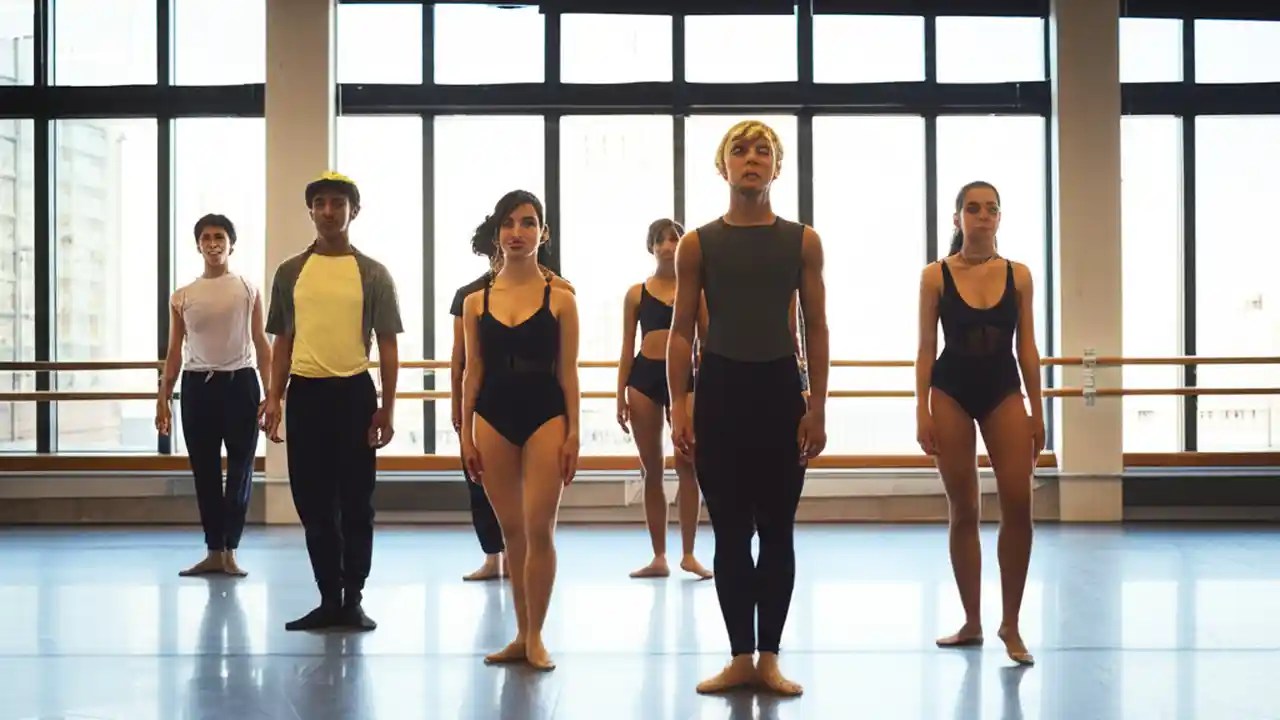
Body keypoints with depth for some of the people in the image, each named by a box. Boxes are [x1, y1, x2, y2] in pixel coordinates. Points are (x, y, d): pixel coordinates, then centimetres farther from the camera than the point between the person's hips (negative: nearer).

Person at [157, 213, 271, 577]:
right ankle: (214, 551, 14)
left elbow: (261, 343, 2)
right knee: (204, 471, 6)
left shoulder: (248, 290, 3)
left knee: (240, 469, 0)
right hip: (197, 386, 2)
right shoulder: (181, 296, 7)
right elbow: (175, 351, 9)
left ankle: (229, 550, 8)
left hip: (240, 384, -2)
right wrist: (162, 400, 5)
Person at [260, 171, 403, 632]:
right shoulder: (291, 272, 9)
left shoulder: (373, 274, 2)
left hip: (354, 392, -2)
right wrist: (273, 399, 3)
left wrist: (386, 409, -5)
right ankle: (329, 599, 17)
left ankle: (353, 600, 13)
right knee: (314, 504, 6)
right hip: (305, 394, 3)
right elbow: (283, 343, 13)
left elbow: (388, 347, 1)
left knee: (356, 503, 2)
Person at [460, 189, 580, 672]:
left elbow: (567, 372, 0)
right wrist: (466, 435, 4)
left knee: (539, 529, -6)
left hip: (545, 415, -2)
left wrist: (573, 432, -4)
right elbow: (473, 373, 8)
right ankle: (521, 635, 19)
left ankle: (536, 637, 6)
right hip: (493, 418, 2)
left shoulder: (559, 298, 1)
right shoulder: (476, 302, 6)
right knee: (511, 531, 9)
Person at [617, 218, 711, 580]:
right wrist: (620, 395, 2)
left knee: (689, 466, -6)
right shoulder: (636, 294, 7)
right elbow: (627, 349, 8)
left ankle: (689, 554, 3)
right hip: (644, 378, 1)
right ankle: (659, 557, 14)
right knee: (652, 470, 6)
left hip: (683, 376, -1)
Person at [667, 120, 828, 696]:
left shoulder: (802, 241, 4)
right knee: (730, 530, 5)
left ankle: (769, 657, 15)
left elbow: (816, 328, 4)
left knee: (777, 529, 5)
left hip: (780, 388, 0)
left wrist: (817, 406, -3)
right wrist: (677, 405, -7)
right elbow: (682, 331, 2)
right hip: (719, 389, 0)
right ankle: (740, 657, 15)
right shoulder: (697, 244, 3)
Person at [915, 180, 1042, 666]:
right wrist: (922, 411, -7)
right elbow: (926, 349, -1)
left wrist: (1037, 410, 3)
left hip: (1004, 392, 1)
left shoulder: (1018, 275, 3)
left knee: (1018, 507, -9)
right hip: (952, 394, -1)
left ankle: (1011, 624, 5)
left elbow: (1027, 348, 5)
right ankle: (971, 621, 19)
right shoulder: (936, 276, -2)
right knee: (963, 511, 6)